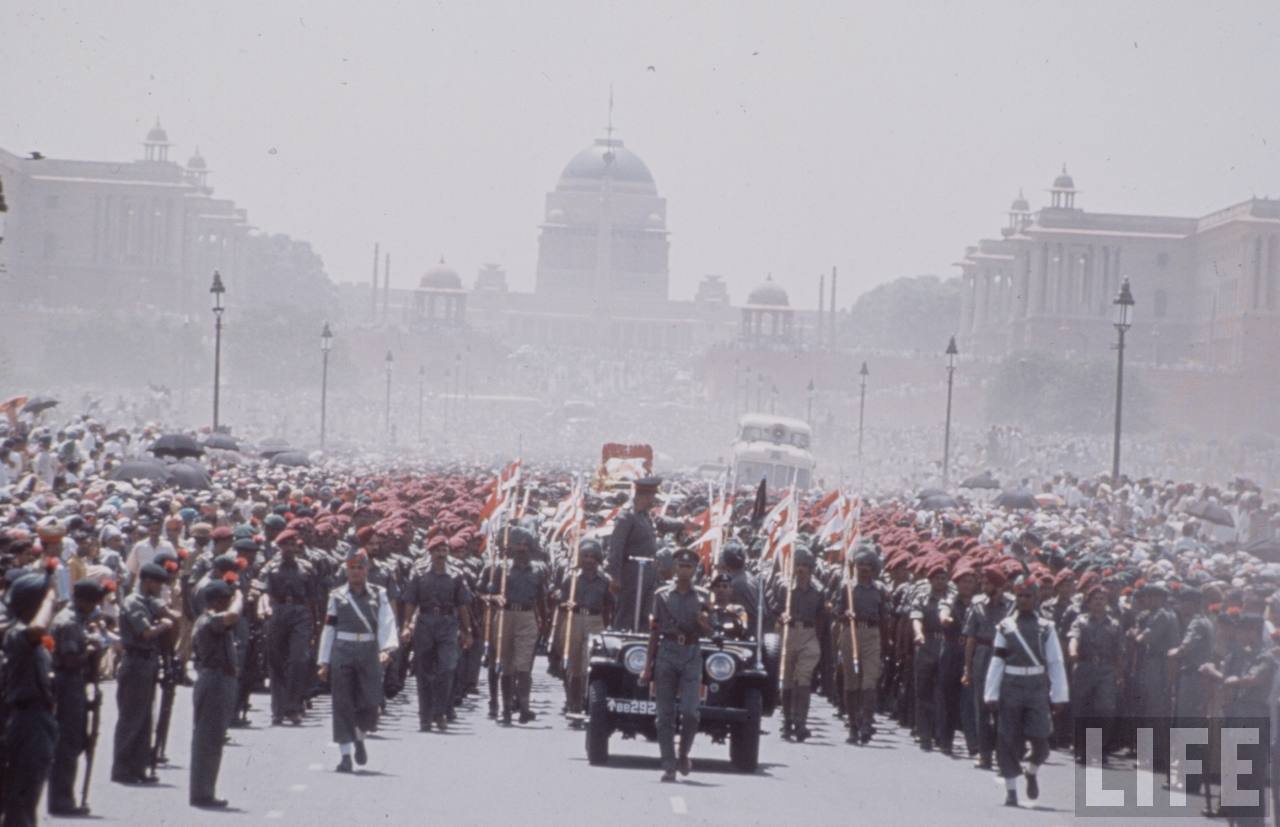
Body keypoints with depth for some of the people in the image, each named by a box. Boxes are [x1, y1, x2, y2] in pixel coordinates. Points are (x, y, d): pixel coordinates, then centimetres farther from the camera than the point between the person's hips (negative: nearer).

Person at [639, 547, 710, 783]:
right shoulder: (662, 595, 9)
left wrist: (704, 622, -15)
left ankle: (684, 754, 11)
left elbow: (707, 631, 10)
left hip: (692, 654, 0)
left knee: (689, 711, -12)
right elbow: (655, 631, 9)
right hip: (667, 651, 0)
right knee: (665, 713, -2)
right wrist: (647, 665, 5)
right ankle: (669, 766, 0)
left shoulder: (701, 597, 9)